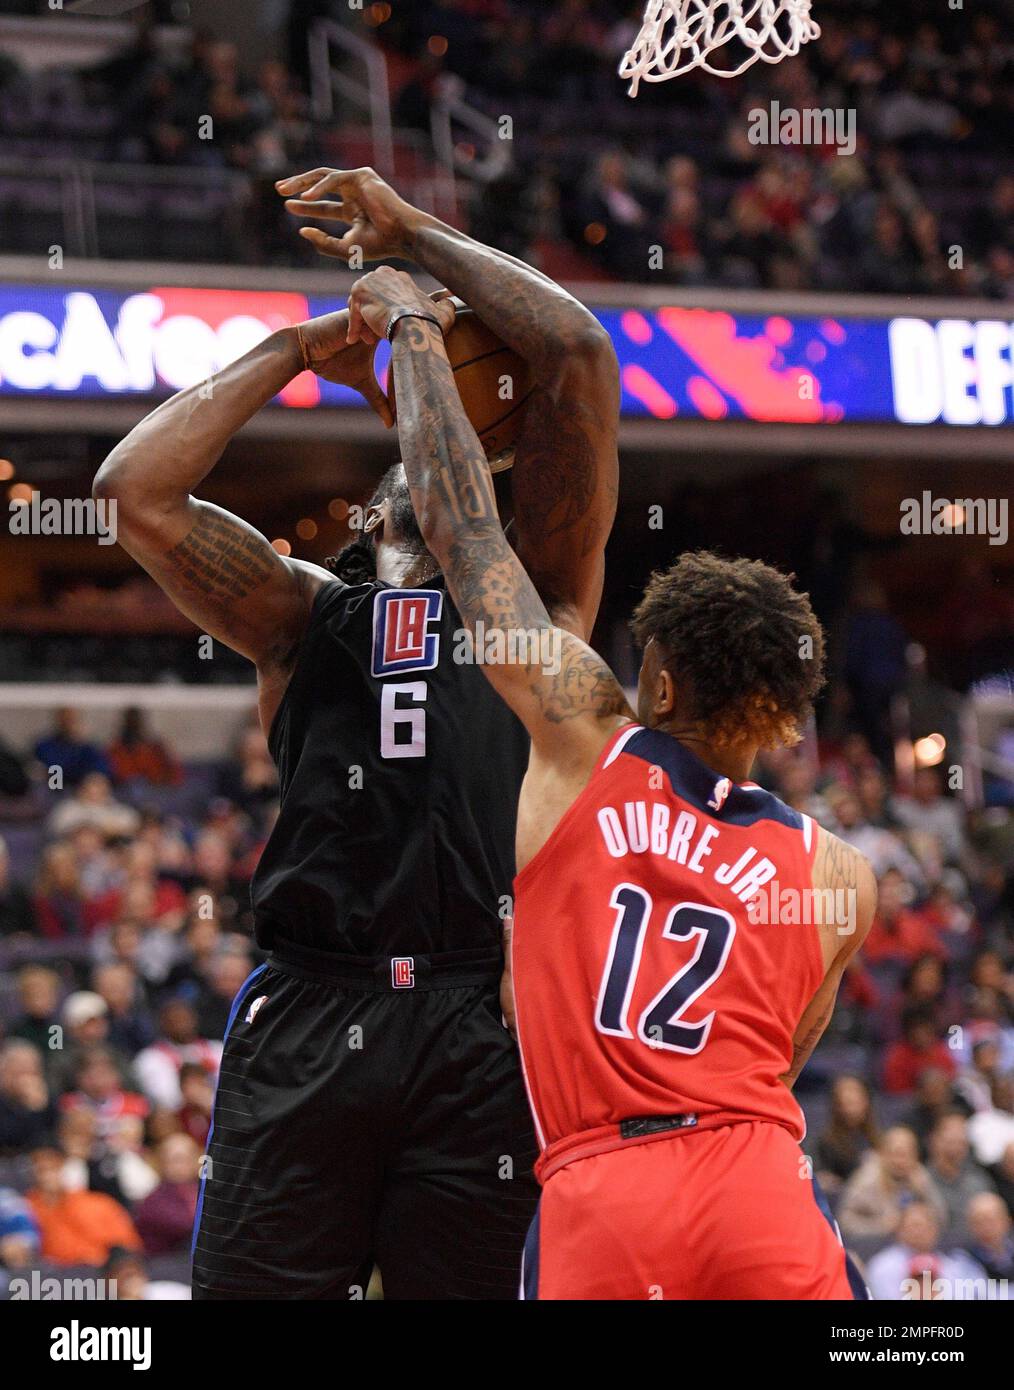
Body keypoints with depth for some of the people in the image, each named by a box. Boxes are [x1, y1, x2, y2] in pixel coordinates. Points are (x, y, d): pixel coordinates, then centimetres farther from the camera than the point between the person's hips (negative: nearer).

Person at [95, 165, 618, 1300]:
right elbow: (137, 491, 7)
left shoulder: (533, 594, 21)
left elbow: (578, 354, 13)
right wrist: (295, 350, 16)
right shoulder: (306, 612, 22)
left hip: (480, 1029, 0)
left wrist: (415, 237, 21)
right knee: (251, 1290, -5)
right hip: (308, 1022, 0)